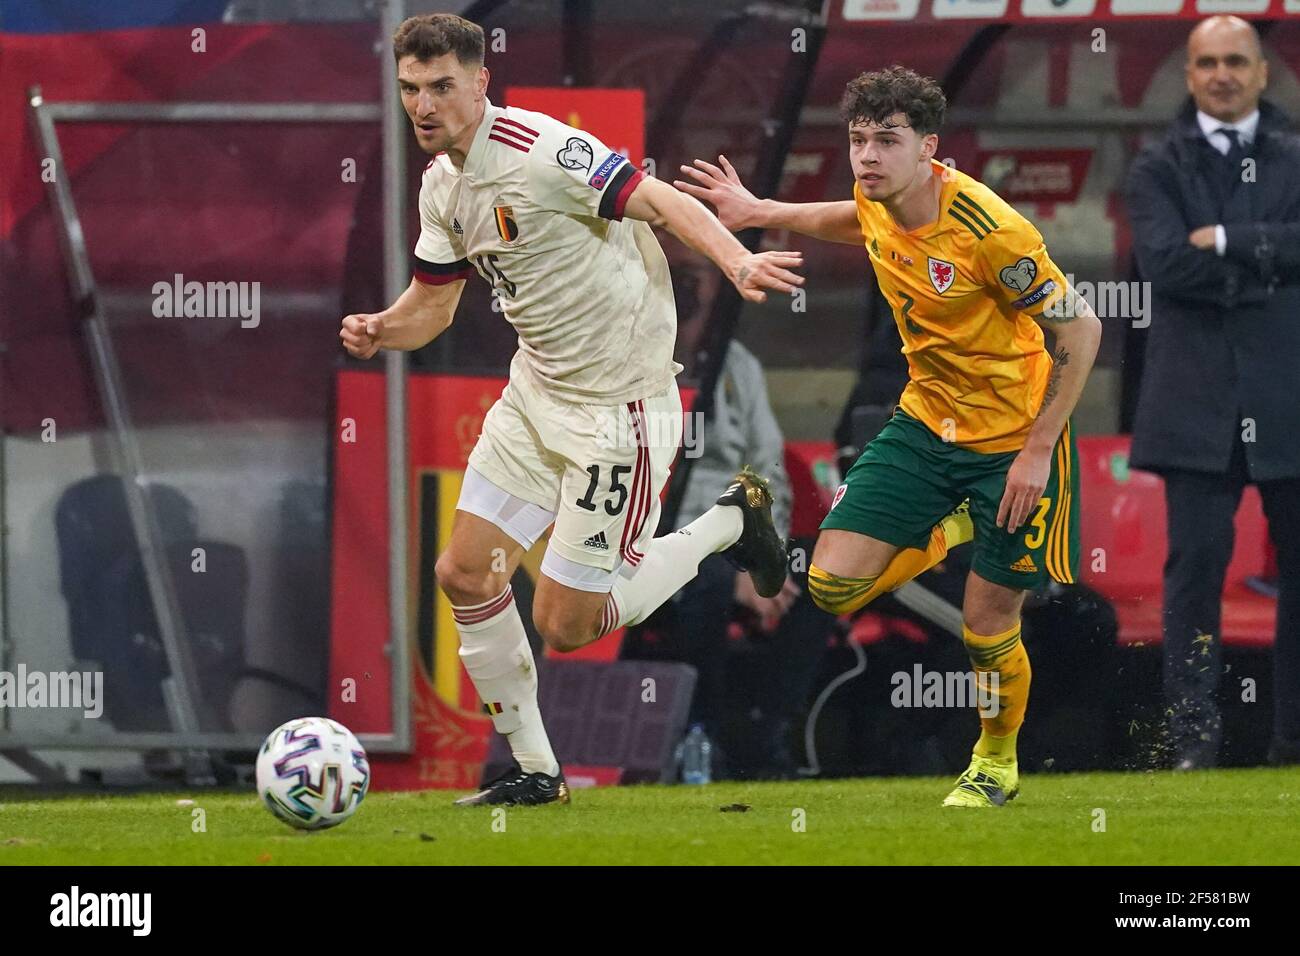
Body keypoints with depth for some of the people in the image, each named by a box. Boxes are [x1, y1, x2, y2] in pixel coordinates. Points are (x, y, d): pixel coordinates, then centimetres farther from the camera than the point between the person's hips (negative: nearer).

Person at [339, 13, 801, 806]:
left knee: (564, 623, -5)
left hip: (619, 404, -8)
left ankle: (728, 525, 17)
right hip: (536, 393, 8)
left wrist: (738, 261, -41)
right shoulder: (442, 188, 6)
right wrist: (379, 331, -7)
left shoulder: (540, 150, -21)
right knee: (465, 575, 3)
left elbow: (662, 203, -24)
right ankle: (537, 772, 17)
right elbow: (433, 305, 15)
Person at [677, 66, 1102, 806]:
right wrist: (762, 212, 19)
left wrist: (1037, 452, -19)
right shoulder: (878, 203, -8)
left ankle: (999, 762, 31)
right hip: (928, 422, 6)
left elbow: (1081, 330, -20)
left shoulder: (990, 230, -28)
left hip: (1015, 442, -6)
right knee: (834, 585, -5)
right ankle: (951, 531, 24)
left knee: (987, 628, 1)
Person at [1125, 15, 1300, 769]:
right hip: (1199, 403, -1)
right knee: (1196, 566, -5)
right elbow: (1164, 261, -10)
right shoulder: (1159, 171, 7)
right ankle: (1195, 741, -4)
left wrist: (1226, 241, -13)